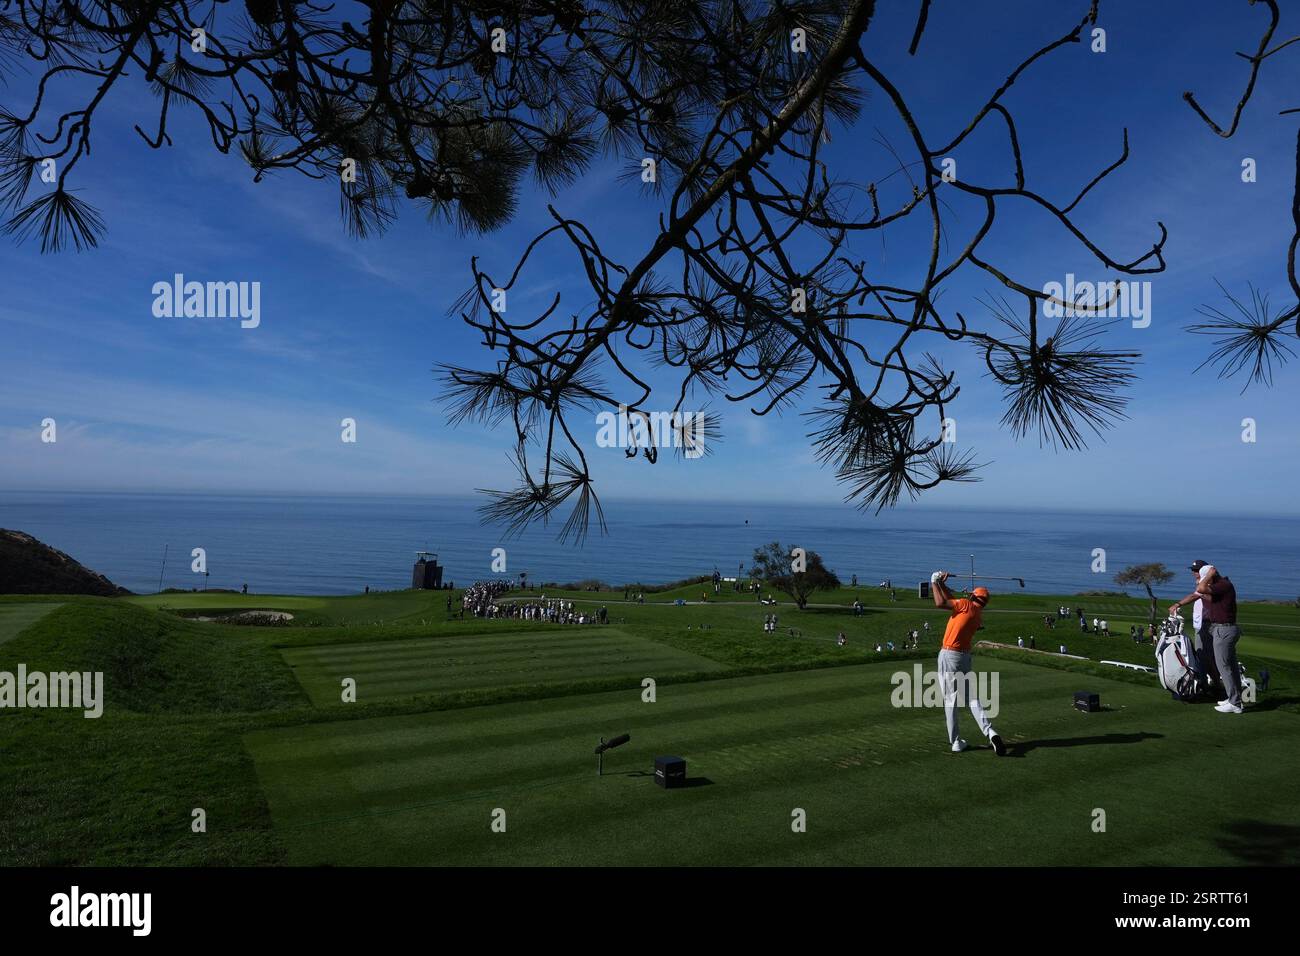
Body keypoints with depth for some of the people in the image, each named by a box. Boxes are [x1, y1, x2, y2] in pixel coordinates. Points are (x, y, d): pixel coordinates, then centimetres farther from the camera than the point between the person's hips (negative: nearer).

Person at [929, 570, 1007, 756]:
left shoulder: (967, 605, -8)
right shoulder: (979, 616, 13)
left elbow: (940, 603, -16)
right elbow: (952, 601, 21)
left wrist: (935, 583, -3)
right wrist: (942, 584, 21)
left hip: (949, 656, -6)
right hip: (965, 657, 6)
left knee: (950, 700, 1)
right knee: (972, 699, 11)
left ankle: (955, 742, 3)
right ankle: (990, 732, -8)